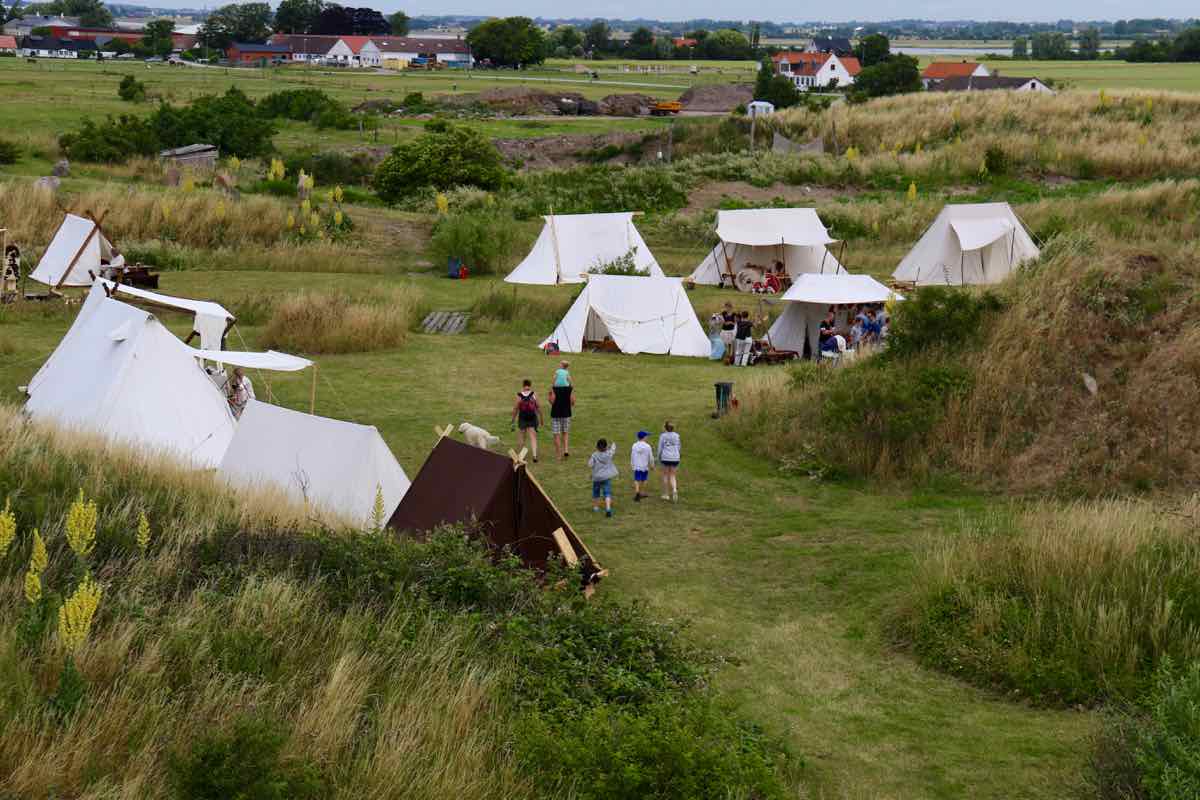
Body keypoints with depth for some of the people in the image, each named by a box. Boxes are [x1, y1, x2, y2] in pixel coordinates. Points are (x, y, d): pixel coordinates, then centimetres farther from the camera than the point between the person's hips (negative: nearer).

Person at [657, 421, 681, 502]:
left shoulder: (662, 436, -4)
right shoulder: (676, 436, 4)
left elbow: (660, 448, -1)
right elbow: (678, 447, 9)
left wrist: (659, 458, 10)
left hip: (666, 458, -2)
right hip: (675, 458, 2)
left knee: (665, 475, 11)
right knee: (672, 476, 9)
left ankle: (666, 494, 16)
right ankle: (674, 490, -17)